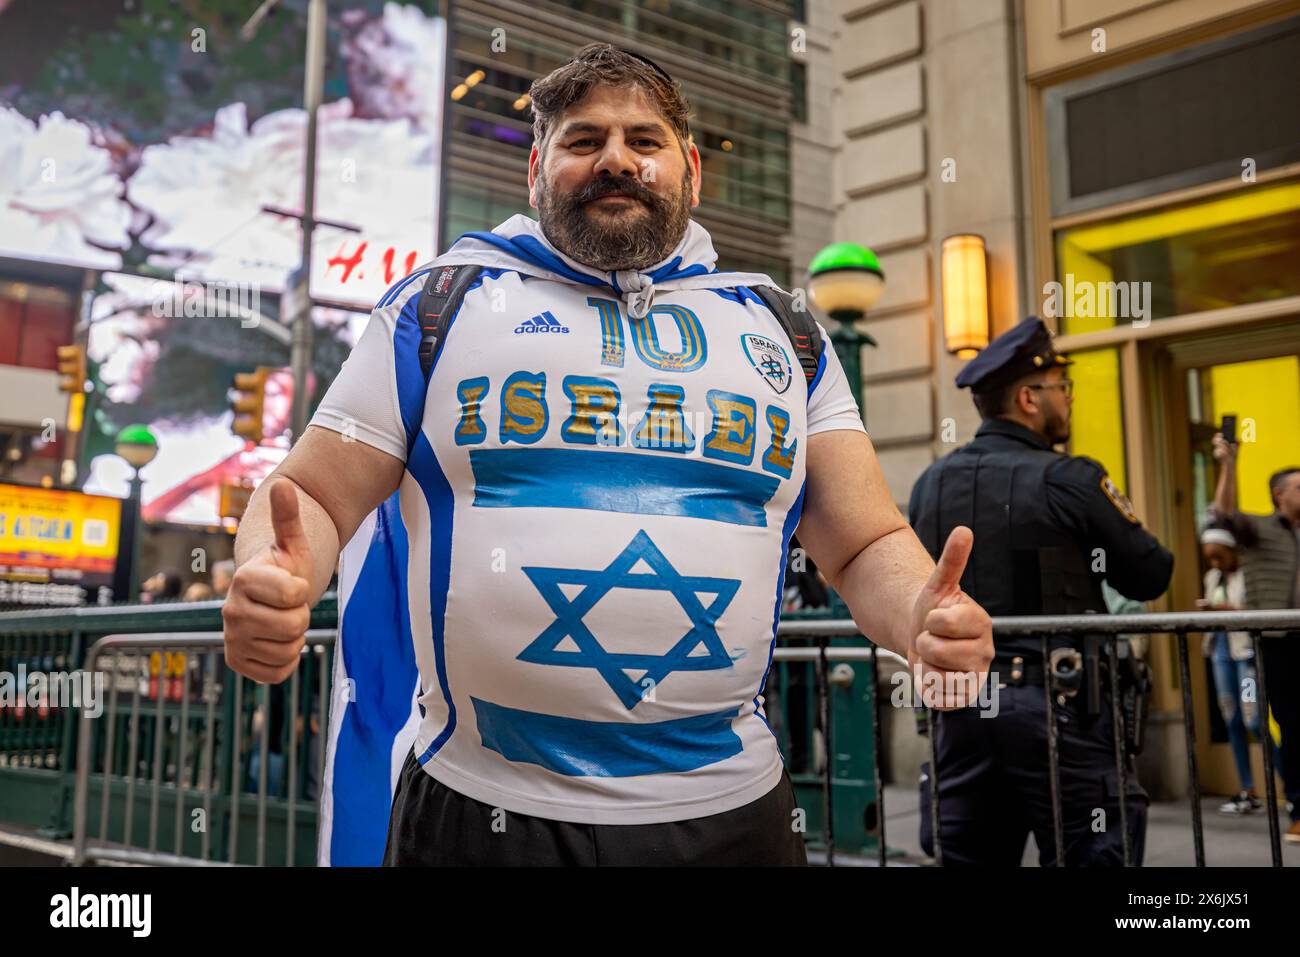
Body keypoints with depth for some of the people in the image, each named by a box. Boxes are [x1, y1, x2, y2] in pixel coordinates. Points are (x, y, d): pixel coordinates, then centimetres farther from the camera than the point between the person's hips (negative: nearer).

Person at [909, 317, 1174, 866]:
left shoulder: (929, 485, 6)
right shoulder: (1068, 481, -10)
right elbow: (1151, 578, -1)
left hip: (958, 704, 5)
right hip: (1055, 703, -5)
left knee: (966, 856, 13)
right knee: (1091, 855, 4)